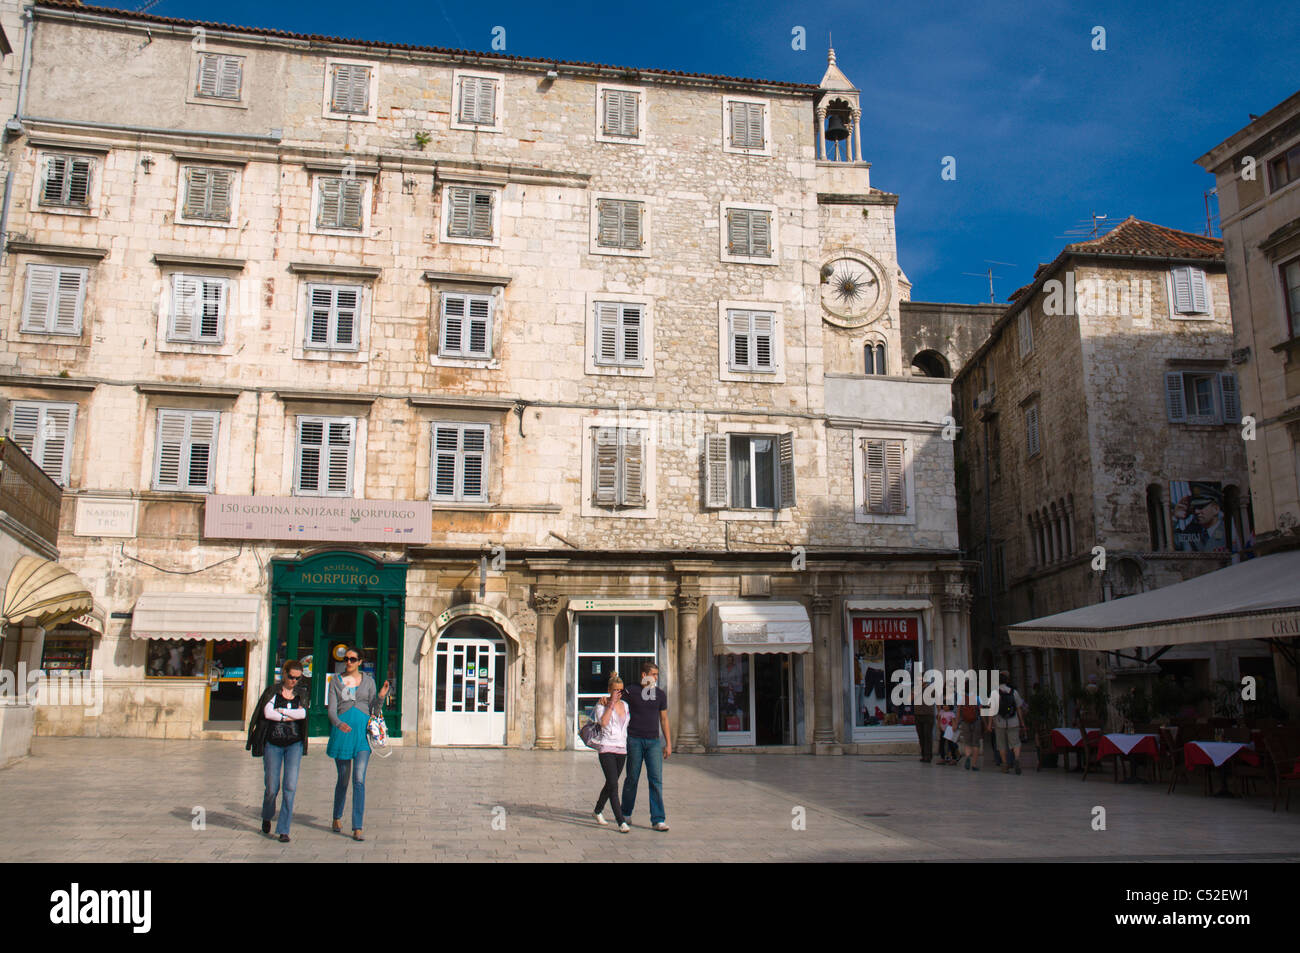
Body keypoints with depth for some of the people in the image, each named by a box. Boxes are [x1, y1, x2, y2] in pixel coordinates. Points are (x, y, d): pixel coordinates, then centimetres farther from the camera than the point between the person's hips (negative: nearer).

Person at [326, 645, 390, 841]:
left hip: (362, 732, 0)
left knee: (359, 780, -9)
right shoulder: (336, 681, 6)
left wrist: (381, 697, -7)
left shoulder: (368, 681, 9)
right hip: (342, 732, 0)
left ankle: (357, 828, -8)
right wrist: (339, 723, -24)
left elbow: (373, 710, 11)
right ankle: (337, 817, 35)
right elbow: (332, 710, -4)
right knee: (343, 779, 10)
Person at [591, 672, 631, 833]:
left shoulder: (625, 705, 13)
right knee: (613, 785, -14)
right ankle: (621, 822, -16)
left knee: (610, 784, 16)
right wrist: (611, 703, -17)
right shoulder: (602, 705, -3)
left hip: (621, 749, 6)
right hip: (606, 748, -6)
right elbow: (603, 722, -20)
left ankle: (598, 811, 38)